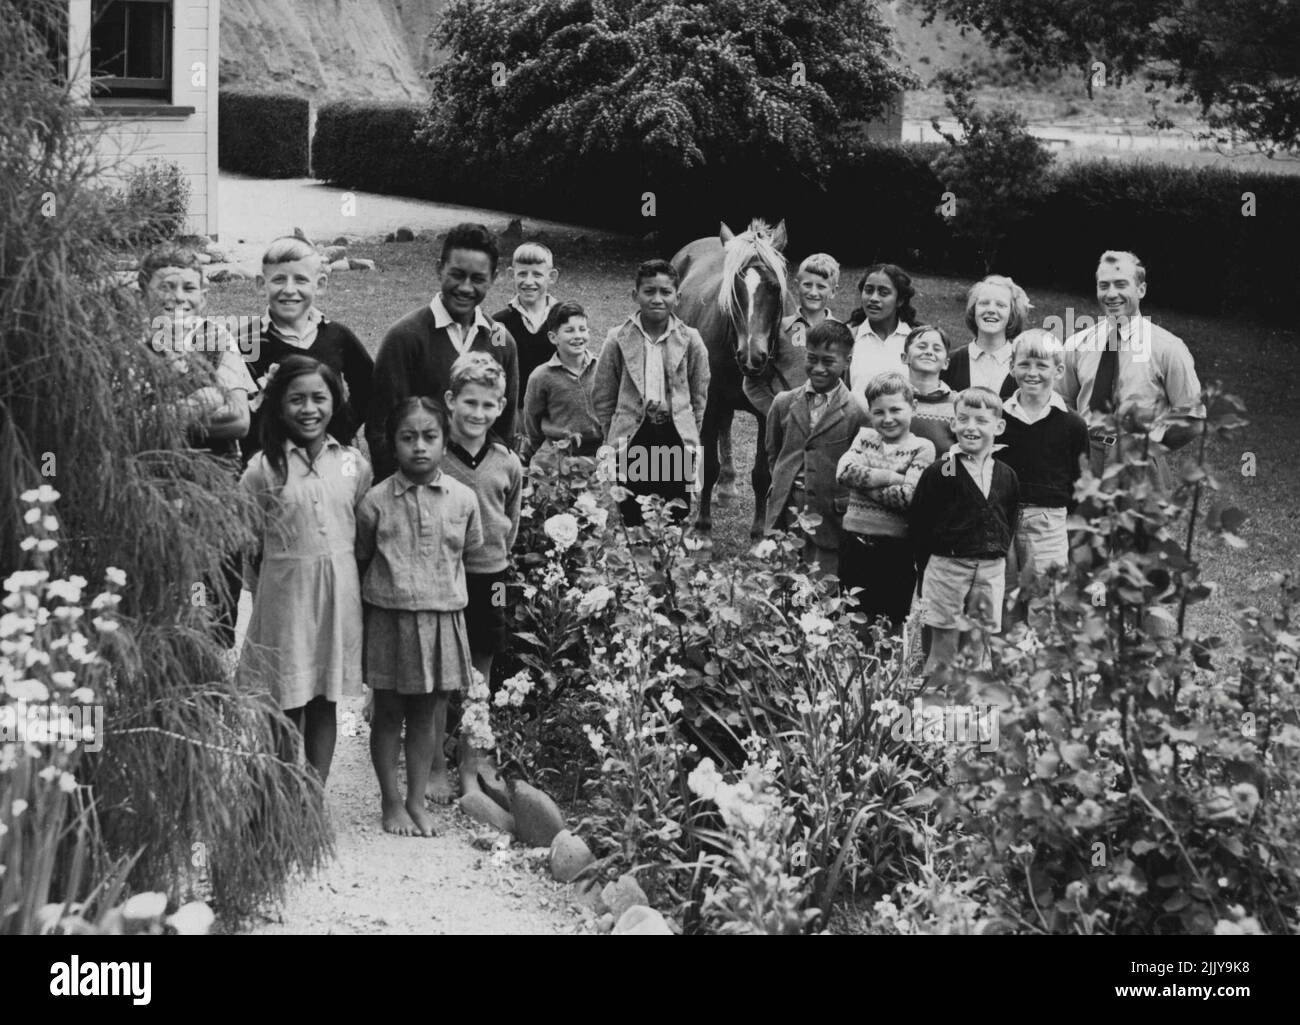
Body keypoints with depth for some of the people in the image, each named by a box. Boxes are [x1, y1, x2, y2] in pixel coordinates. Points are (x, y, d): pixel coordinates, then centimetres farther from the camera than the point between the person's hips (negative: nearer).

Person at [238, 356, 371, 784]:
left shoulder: (354, 464, 3)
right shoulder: (265, 467, -6)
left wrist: (339, 570, 7)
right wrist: (264, 586, -1)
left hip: (340, 592, 3)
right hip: (285, 591, -3)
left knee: (326, 703, 10)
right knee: (289, 705, 4)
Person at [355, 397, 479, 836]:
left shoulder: (463, 499, -3)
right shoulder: (376, 501, -8)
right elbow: (360, 559, 4)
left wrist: (448, 590, 10)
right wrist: (383, 588, 3)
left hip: (443, 617, 1)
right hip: (390, 617, -1)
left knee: (427, 710, 10)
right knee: (389, 710, 8)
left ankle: (417, 799, 21)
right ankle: (390, 800, 20)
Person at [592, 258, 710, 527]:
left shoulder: (690, 340, 1)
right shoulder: (619, 340, -1)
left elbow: (699, 396, 8)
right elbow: (602, 397, 5)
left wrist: (688, 437, 4)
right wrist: (615, 437, 2)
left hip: (676, 436, 0)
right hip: (632, 438, 0)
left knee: (675, 520, 3)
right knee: (632, 520, 4)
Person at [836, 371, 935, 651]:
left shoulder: (922, 448, -3)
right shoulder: (864, 437, 8)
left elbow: (907, 496, -16)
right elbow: (844, 470, -10)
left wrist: (864, 481, -12)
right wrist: (891, 476, -13)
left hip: (897, 549, -3)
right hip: (855, 543, 3)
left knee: (891, 627, 5)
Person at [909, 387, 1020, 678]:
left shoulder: (1006, 476, 6)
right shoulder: (938, 472, -8)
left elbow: (1010, 522, 16)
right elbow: (917, 521, -5)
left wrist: (998, 556, 7)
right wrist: (931, 562, -4)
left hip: (992, 568, 4)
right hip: (947, 564, -4)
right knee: (943, 649, 1)